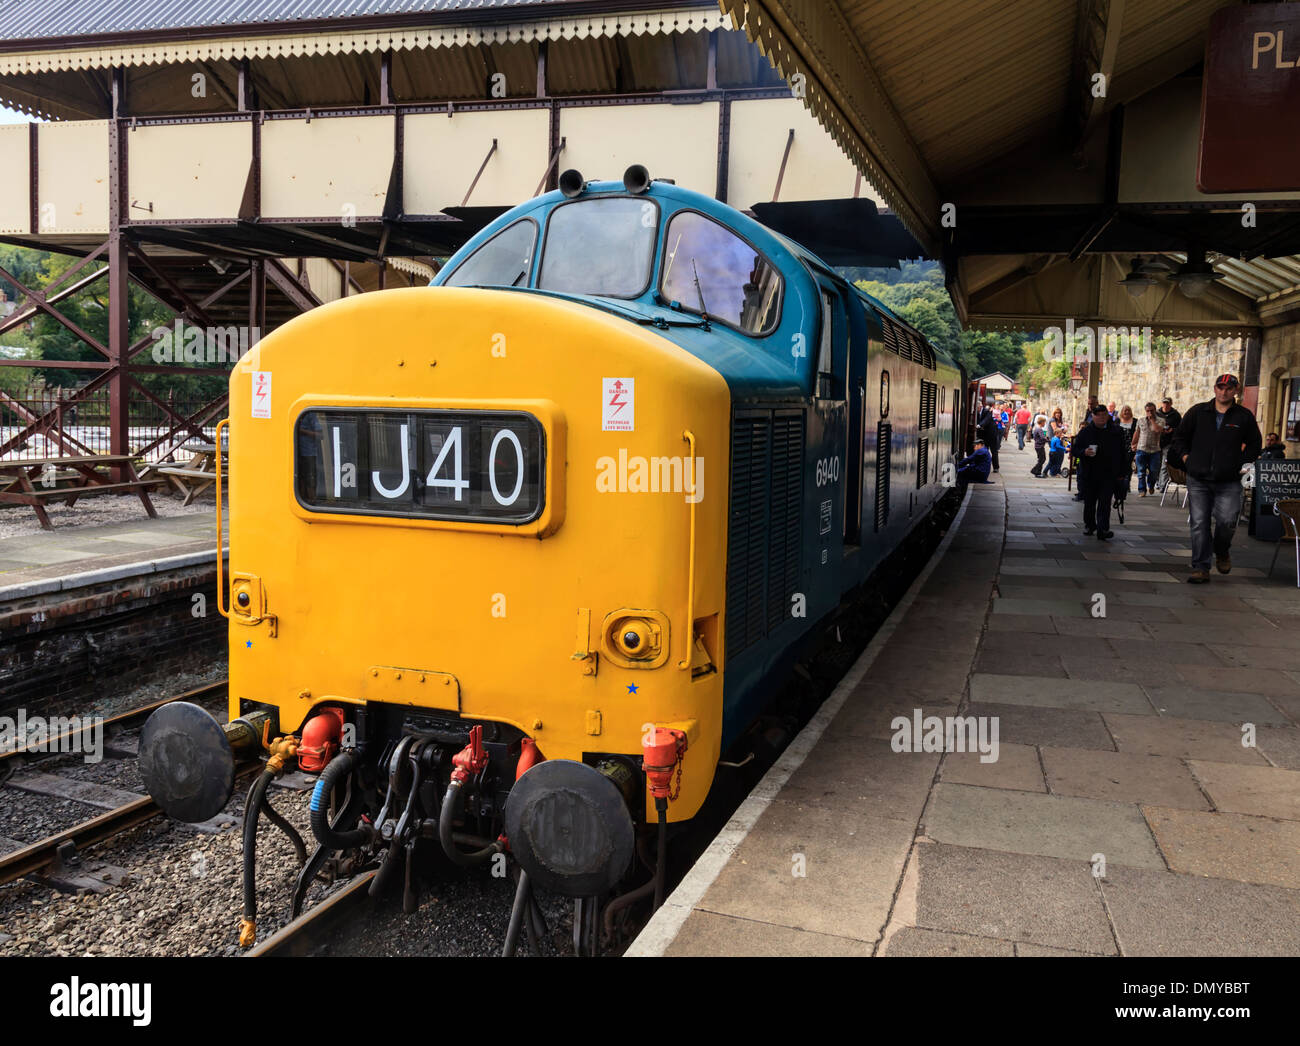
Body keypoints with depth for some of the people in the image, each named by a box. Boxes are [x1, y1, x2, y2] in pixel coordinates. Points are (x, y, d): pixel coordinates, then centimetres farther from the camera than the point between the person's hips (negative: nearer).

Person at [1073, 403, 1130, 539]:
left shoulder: (1116, 431, 5)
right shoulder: (1085, 431, 4)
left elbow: (1123, 454, 10)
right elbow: (1075, 450, 5)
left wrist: (1122, 473, 6)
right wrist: (1084, 452, -18)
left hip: (1109, 475, -1)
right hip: (1089, 475, 1)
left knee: (1105, 503, -8)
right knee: (1089, 502, 12)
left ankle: (1103, 529, -11)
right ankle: (1089, 525, 31)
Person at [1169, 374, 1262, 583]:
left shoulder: (1244, 417, 5)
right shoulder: (1197, 412, 7)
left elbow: (1254, 445, 16)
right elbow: (1179, 438, 16)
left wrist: (1241, 464, 6)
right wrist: (1186, 458, 5)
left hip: (1229, 482, -1)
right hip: (1198, 480, 1)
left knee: (1227, 522, -8)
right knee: (1199, 524, -1)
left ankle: (1221, 552, 23)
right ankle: (1200, 567, 4)